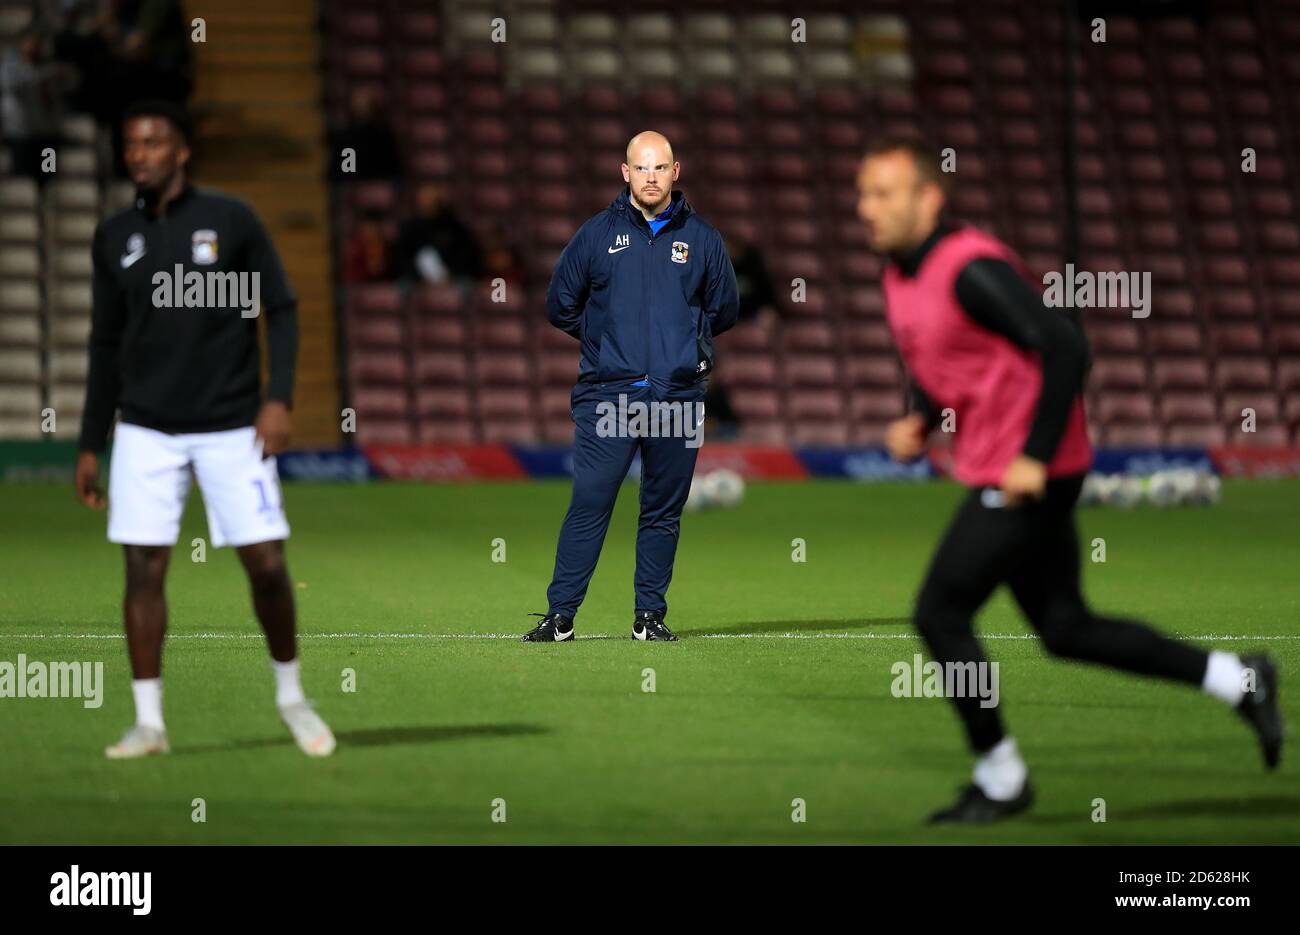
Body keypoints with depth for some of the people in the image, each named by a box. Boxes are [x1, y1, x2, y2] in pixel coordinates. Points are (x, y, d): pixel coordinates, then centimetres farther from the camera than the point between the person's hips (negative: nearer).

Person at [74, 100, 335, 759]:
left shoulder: (231, 220, -2)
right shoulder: (114, 237, 6)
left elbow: (281, 311, 2)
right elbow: (106, 345, 13)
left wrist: (279, 397, -11)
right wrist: (90, 445, 12)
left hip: (231, 427, -2)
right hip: (146, 431, 2)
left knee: (266, 563, -5)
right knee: (143, 569, -4)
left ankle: (290, 695, 16)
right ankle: (148, 721, 2)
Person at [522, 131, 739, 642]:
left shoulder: (701, 239, 10)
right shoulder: (596, 234, 7)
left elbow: (724, 310, 19)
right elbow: (560, 306, 14)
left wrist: (686, 341, 13)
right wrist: (606, 338, 11)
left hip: (677, 398, 2)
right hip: (608, 396, -1)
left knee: (663, 513, 6)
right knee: (589, 505, -7)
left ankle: (651, 614, 14)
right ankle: (560, 613, -4)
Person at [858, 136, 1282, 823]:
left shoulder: (970, 270, -20)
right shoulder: (900, 277, 9)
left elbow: (1063, 345, -25)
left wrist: (1036, 455, -25)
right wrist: (918, 422, 5)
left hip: (1029, 476, -10)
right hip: (997, 475, 10)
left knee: (939, 614, -7)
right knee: (1065, 629, 13)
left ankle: (1000, 781, 7)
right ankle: (1240, 682, 23)